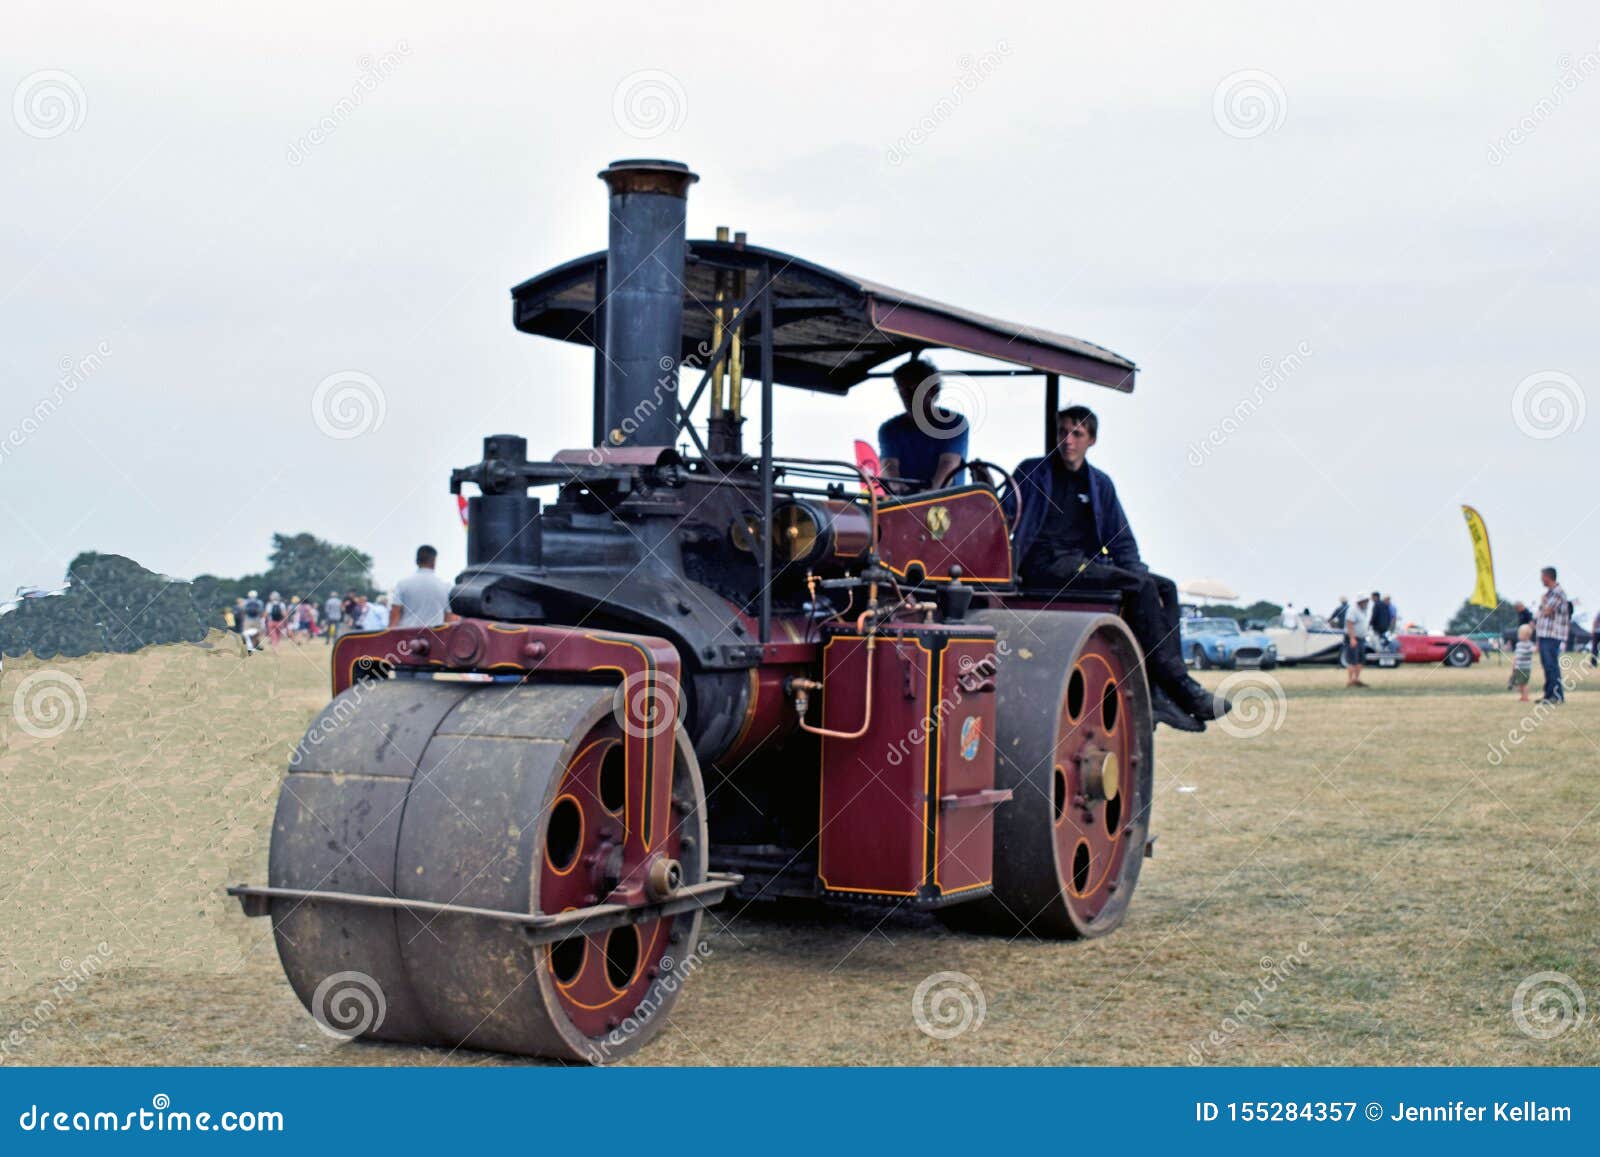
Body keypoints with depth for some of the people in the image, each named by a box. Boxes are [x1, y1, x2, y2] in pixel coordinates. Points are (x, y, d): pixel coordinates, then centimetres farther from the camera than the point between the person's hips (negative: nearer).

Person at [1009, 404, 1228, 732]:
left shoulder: (1100, 483, 21)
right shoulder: (1032, 473, 7)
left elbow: (1121, 539, 21)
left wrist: (1136, 570, 0)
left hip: (1087, 566, 6)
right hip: (1047, 566, -6)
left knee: (1164, 588, -14)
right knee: (1140, 586, -24)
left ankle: (1161, 692, -23)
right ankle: (1182, 689, -25)